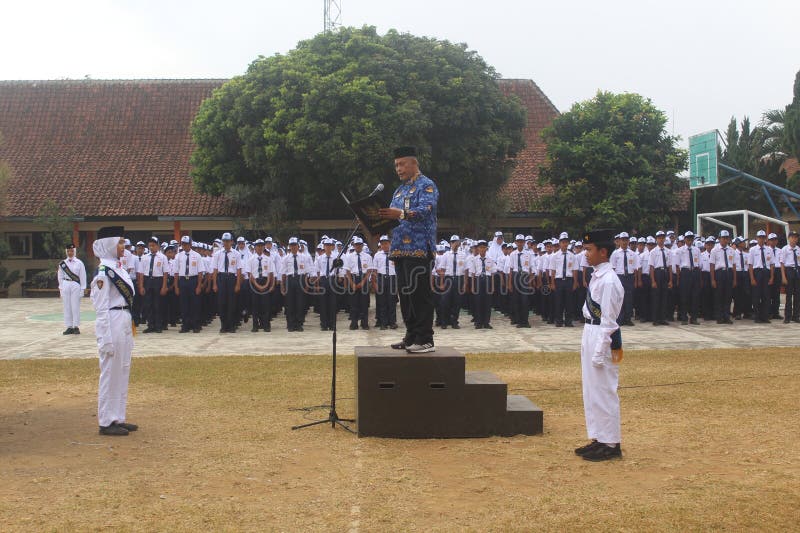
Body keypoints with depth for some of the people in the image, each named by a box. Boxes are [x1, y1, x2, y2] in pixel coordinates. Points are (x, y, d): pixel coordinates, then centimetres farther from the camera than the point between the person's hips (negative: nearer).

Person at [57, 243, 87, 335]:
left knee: (75, 307, -3)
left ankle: (76, 326, 2)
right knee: (67, 307, 4)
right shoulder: (63, 263, 9)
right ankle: (69, 326, 9)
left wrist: (82, 289, -3)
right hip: (65, 285, 3)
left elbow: (83, 276, 1)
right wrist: (61, 288, 8)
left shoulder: (79, 263, 1)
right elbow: (60, 277, 13)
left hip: (76, 286, -3)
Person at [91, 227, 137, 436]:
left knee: (122, 371, 13)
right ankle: (106, 422, 7)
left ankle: (117, 418, 22)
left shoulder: (117, 268, 14)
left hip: (124, 323, 9)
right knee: (110, 373, -2)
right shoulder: (103, 272, -14)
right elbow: (102, 308, -16)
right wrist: (107, 338, -17)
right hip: (111, 325, -9)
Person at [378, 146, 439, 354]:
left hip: (419, 249, -9)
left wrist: (401, 214, -35)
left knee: (419, 293, -8)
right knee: (405, 293, 10)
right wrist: (381, 217, 2)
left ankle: (425, 340, -5)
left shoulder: (426, 186, -4)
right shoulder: (399, 190, 22)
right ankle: (411, 337, 18)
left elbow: (425, 210, -21)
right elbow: (393, 216, 23)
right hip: (401, 249, 9)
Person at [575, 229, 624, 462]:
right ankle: (598, 438, 26)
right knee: (591, 389, 16)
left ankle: (611, 444, 9)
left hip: (603, 339, -10)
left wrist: (600, 353, -19)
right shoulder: (596, 277, 11)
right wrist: (590, 347, 16)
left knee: (603, 391, -2)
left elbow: (608, 320, -19)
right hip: (590, 336, 10)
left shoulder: (609, 281, -18)